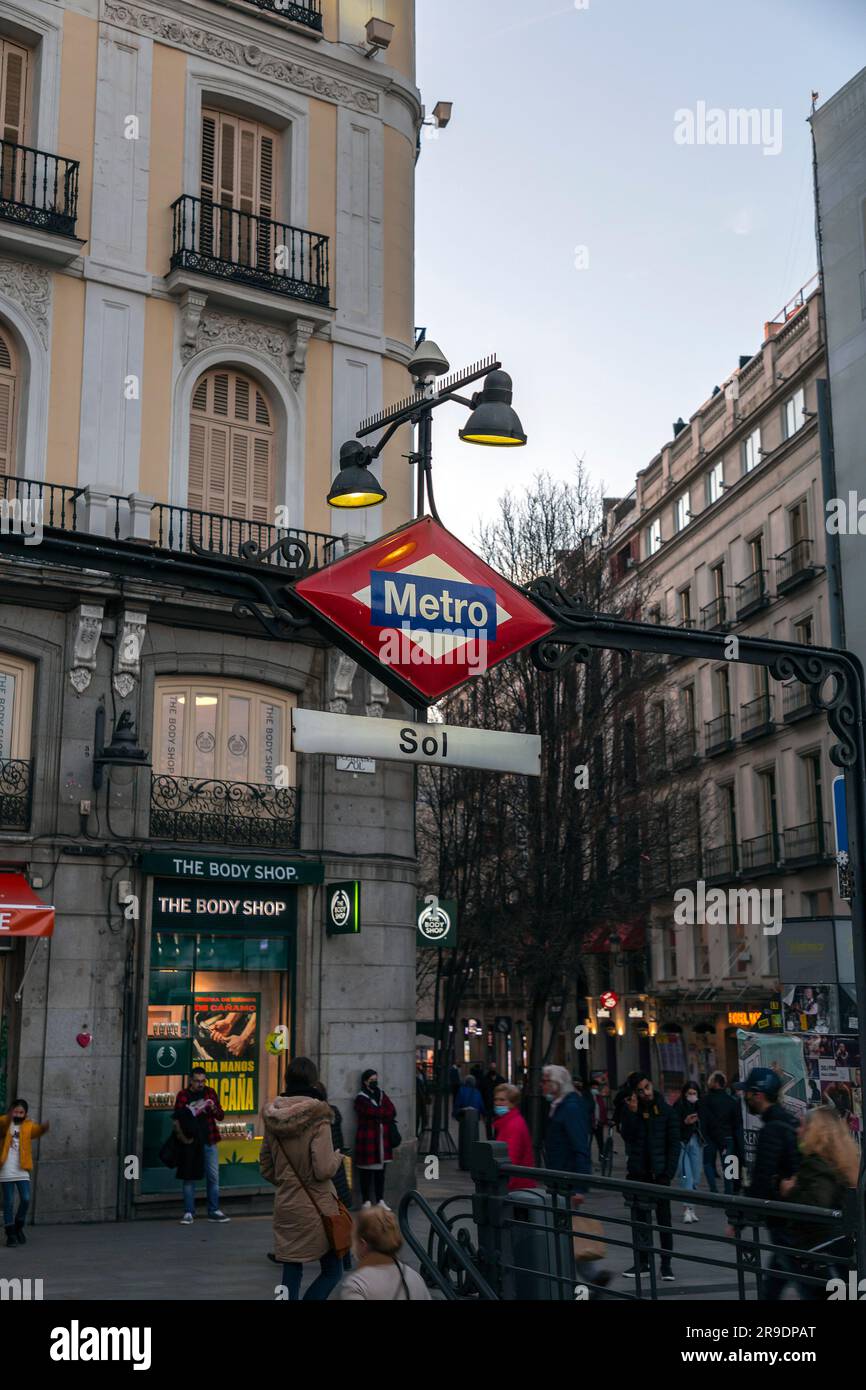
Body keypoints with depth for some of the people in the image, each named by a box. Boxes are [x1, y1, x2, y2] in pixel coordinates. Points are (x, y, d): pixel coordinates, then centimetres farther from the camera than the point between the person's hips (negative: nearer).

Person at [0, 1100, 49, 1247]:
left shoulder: (28, 1126, 5)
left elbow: (37, 1130, -15)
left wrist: (44, 1128, -39)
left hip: (22, 1171, 2)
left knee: (26, 1199, -3)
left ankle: (18, 1227, 20)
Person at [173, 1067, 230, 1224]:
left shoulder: (210, 1092, 8)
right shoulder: (183, 1095, 1)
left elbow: (221, 1116, 11)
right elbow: (177, 1119, 1)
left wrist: (214, 1109, -9)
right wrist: (181, 1136, -13)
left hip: (209, 1141, 2)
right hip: (190, 1142, -2)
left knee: (213, 1176, 5)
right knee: (189, 1177, 2)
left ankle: (214, 1211, 13)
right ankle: (189, 1213, 8)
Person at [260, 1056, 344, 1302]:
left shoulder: (272, 1119, 3)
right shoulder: (317, 1118, -15)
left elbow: (265, 1168, 12)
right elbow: (324, 1170, -19)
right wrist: (338, 1158, 0)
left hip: (285, 1206, 6)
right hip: (316, 1208, -6)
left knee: (291, 1273, 12)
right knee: (332, 1270, 7)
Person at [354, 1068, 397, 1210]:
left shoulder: (381, 1094, 14)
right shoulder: (361, 1098, -7)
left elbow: (392, 1112, 2)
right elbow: (376, 1113, -17)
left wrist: (380, 1116, -12)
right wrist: (386, 1115, -3)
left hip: (382, 1138, 6)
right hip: (367, 1138, -6)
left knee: (380, 1171, 10)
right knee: (366, 1171, 1)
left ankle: (380, 1200, 17)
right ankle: (367, 1201, 9)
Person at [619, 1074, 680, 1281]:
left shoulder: (666, 1111, -1)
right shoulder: (631, 1109, 3)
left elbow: (674, 1143, -1)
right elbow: (627, 1136, -7)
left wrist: (669, 1172, -9)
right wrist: (631, 1113, -18)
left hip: (660, 1172, -2)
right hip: (638, 1172, 2)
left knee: (664, 1219, 2)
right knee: (640, 1218, 7)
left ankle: (666, 1264, 8)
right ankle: (643, 1262, 15)